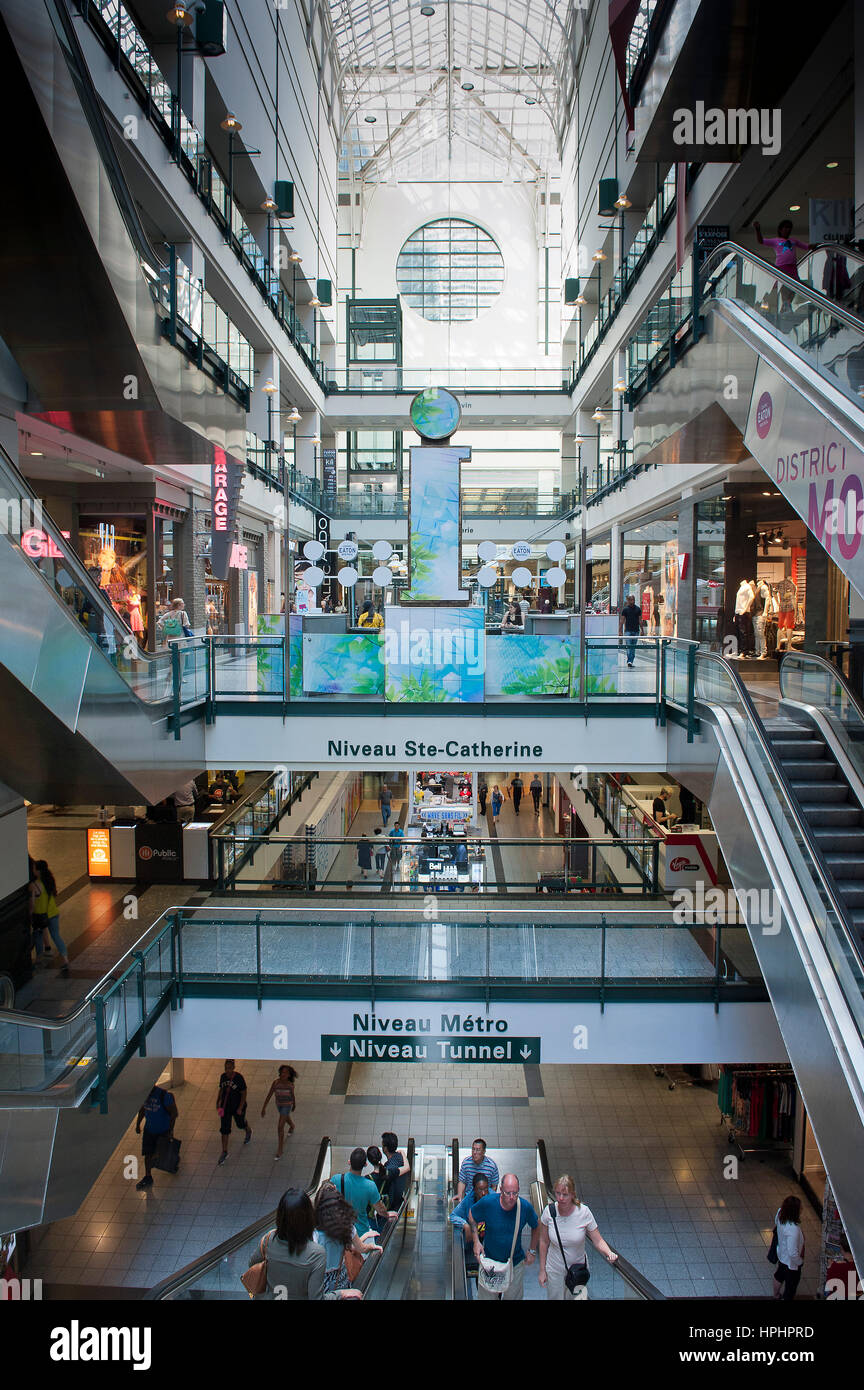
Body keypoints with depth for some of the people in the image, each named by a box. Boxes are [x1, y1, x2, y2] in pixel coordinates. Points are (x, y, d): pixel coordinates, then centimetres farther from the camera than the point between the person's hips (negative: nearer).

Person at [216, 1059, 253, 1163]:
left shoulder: (239, 1078, -23)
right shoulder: (223, 1076, -8)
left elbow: (244, 1094, -17)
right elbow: (221, 1090, 8)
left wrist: (240, 1108, -19)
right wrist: (218, 1103, 2)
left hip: (238, 1106, -3)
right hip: (225, 1107, 4)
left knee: (241, 1124, 20)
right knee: (224, 1129, 2)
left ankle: (249, 1130, 54)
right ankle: (224, 1152, 14)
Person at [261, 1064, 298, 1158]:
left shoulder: (290, 1085, -23)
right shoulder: (276, 1082, -24)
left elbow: (292, 1095, -4)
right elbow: (269, 1095, -21)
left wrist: (294, 1105, 11)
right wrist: (264, 1108, -24)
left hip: (287, 1105, -4)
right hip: (279, 1104, 4)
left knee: (280, 1127, -10)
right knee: (286, 1118, 34)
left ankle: (279, 1150, 2)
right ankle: (292, 1126, 69)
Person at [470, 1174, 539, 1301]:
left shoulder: (525, 1207, -19)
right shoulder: (488, 1202, -23)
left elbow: (536, 1226, 2)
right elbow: (472, 1216, -3)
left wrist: (532, 1250, 2)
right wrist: (476, 1241, -9)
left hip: (515, 1263, 1)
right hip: (489, 1260, -1)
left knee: (512, 1297, 18)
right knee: (486, 1297, 14)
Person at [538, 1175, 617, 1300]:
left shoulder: (584, 1212, -22)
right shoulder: (549, 1211, -19)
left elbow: (597, 1241, -14)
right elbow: (544, 1242, -6)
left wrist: (609, 1253, -35)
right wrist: (542, 1270, -1)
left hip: (578, 1269, 0)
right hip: (555, 1270, 0)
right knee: (555, 1298, 15)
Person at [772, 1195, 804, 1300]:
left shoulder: (780, 1215, -18)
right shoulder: (793, 1229, -42)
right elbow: (793, 1253, -37)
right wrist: (800, 1261, -18)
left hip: (781, 1255, 8)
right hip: (791, 1262, -8)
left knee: (779, 1275, 33)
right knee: (791, 1284, 18)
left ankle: (776, 1294, 57)